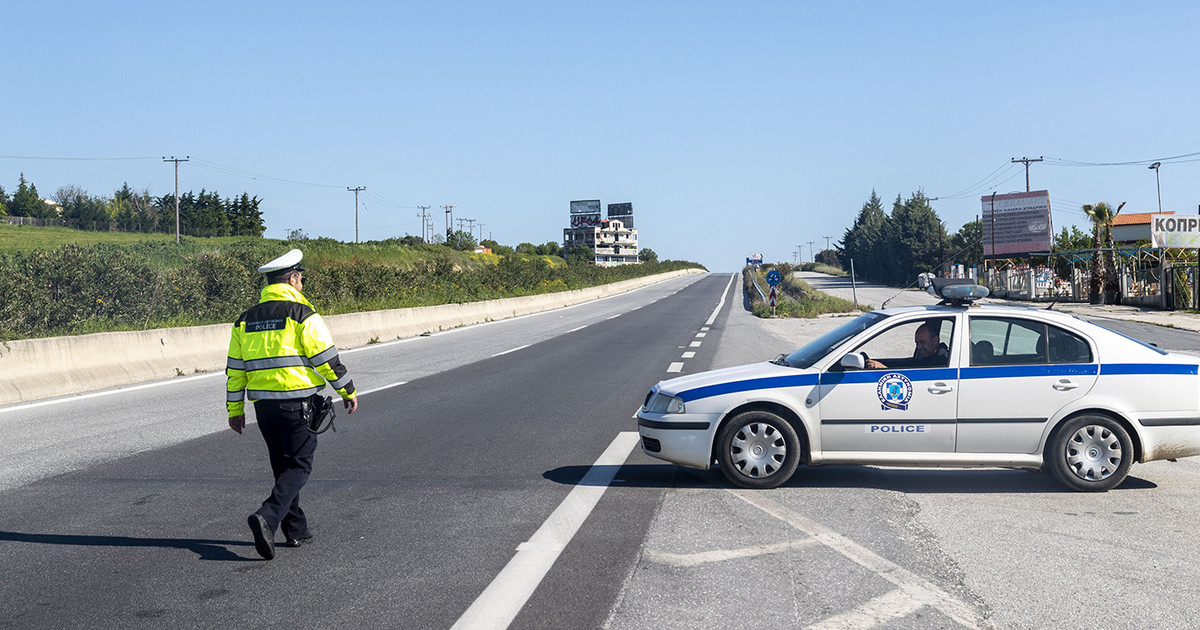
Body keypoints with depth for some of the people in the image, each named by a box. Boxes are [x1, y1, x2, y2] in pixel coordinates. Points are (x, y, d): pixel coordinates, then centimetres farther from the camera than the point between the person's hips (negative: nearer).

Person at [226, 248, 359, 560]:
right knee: (298, 466, 0)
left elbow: (235, 368, 13)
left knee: (283, 465, 16)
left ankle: (295, 529, 20)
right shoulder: (302, 313, -7)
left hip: (263, 403, 6)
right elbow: (326, 356, -7)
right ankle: (268, 517, -20)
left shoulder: (246, 319, 11)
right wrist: (348, 391, 3)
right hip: (296, 401, -6)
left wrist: (235, 410, 19)